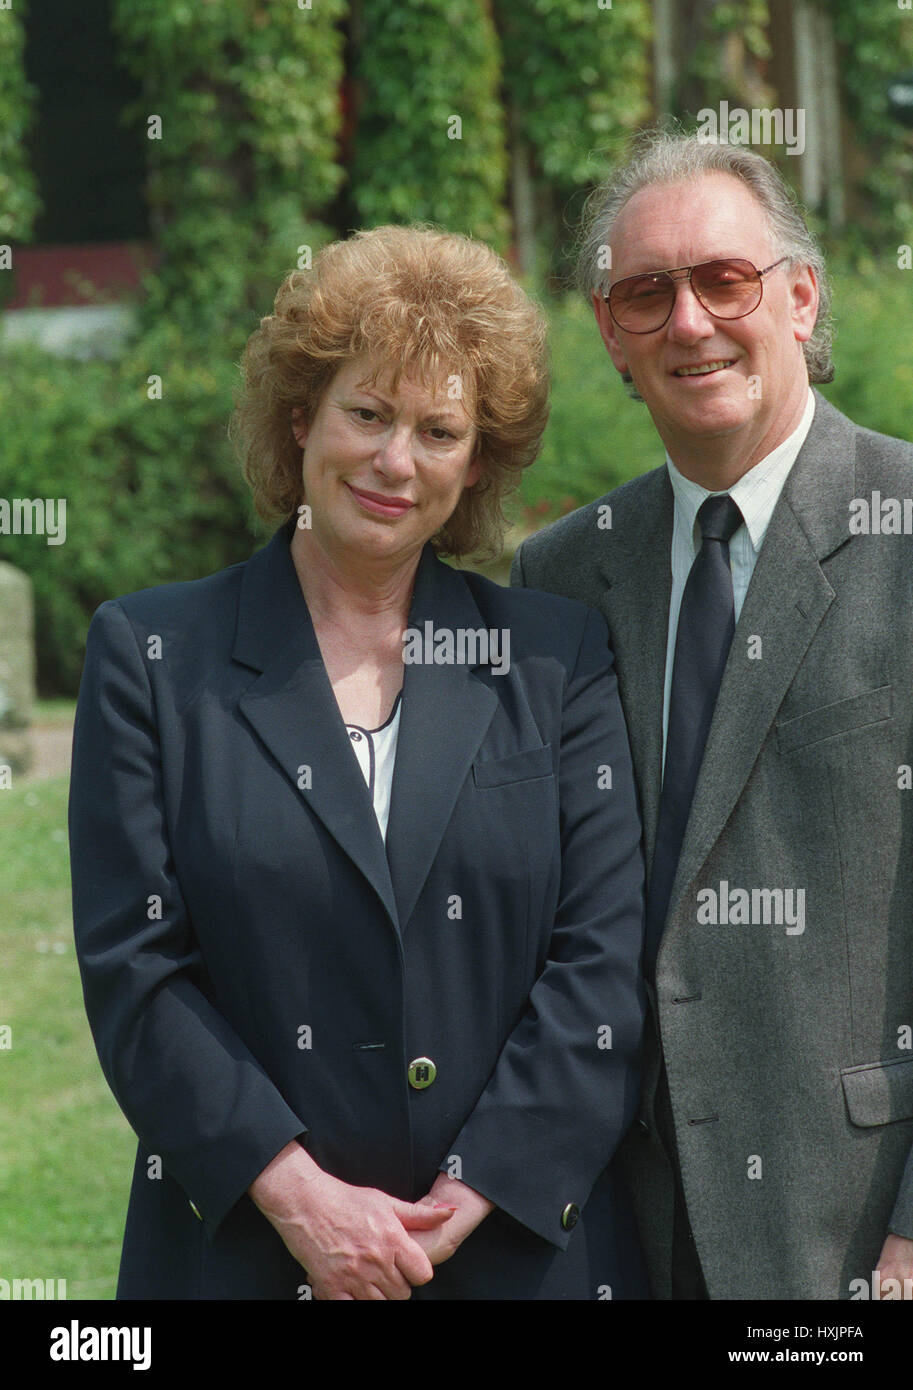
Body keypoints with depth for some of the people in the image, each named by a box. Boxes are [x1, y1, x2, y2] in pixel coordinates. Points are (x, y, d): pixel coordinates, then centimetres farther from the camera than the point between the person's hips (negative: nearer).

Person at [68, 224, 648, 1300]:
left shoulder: (556, 659, 7)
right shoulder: (152, 654, 3)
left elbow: (603, 960, 0)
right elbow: (131, 969, -3)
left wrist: (465, 1202, -10)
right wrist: (295, 1192, -13)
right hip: (239, 1250, -1)